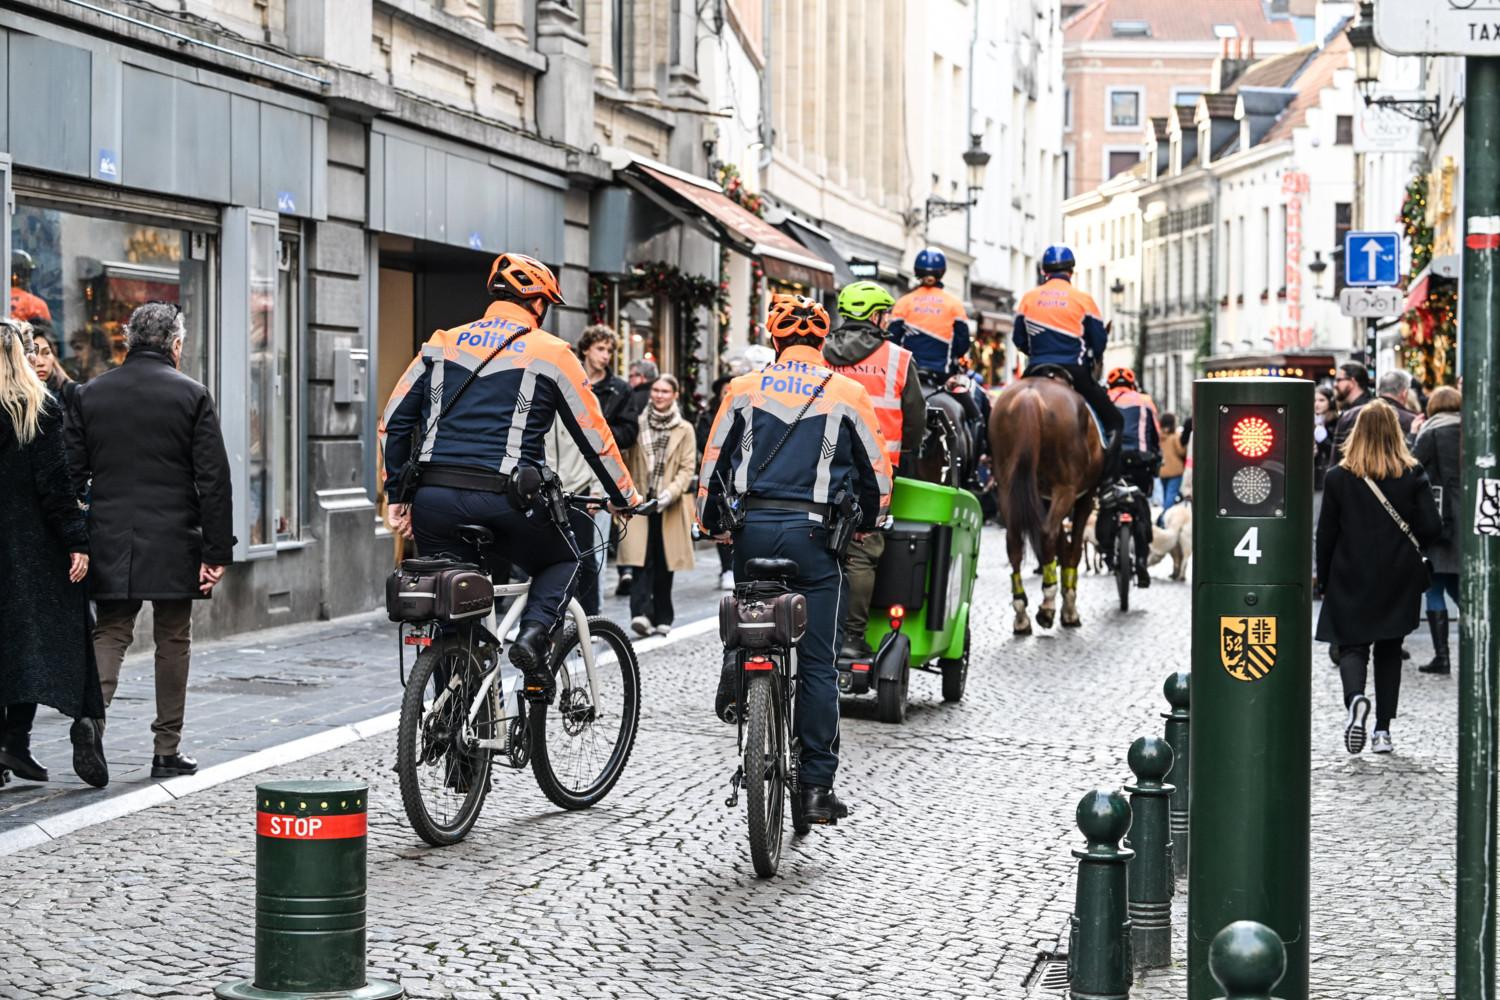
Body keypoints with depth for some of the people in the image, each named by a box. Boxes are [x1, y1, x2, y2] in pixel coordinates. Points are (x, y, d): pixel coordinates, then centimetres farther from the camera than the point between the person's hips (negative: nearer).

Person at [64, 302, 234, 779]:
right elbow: (213, 479, -7)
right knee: (173, 641, 8)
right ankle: (167, 749, 12)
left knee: (110, 633, 8)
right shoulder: (191, 395, -4)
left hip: (109, 542, 2)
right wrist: (217, 552, -4)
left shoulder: (90, 394, 5)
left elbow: (72, 473, 5)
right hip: (173, 543, -2)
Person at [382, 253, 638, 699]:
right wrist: (622, 497, 24)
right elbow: (594, 435, 11)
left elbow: (395, 422, 14)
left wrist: (396, 495, 19)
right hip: (504, 502, -3)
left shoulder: (442, 343, 17)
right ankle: (534, 635, -3)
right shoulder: (551, 353, 7)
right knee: (563, 561, 23)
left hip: (434, 498, 3)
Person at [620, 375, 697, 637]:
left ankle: (662, 618, 16)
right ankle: (641, 613, -24)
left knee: (664, 563, 7)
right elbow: (627, 461, 9)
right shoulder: (638, 424, 8)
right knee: (642, 560, -14)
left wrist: (671, 491, -15)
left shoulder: (684, 430, 7)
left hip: (668, 506, 1)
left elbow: (687, 468, 1)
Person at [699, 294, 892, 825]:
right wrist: (867, 525, 25)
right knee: (817, 663, 4)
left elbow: (712, 466, 7)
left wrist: (713, 525, 21)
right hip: (814, 532, -1)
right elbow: (877, 473, 8)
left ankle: (736, 664, -3)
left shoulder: (744, 390, 6)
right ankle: (817, 787, 5)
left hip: (753, 527, 1)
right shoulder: (848, 393, 3)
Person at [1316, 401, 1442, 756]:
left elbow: (1326, 533, -3)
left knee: (1352, 646, 4)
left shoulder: (1338, 477, -6)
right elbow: (1432, 528, -7)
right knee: (1389, 650, 13)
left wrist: (1325, 576, 8)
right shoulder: (1413, 474, -5)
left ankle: (1355, 698, -28)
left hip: (1351, 579, -1)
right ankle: (1383, 730, 10)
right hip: (1399, 580, 1)